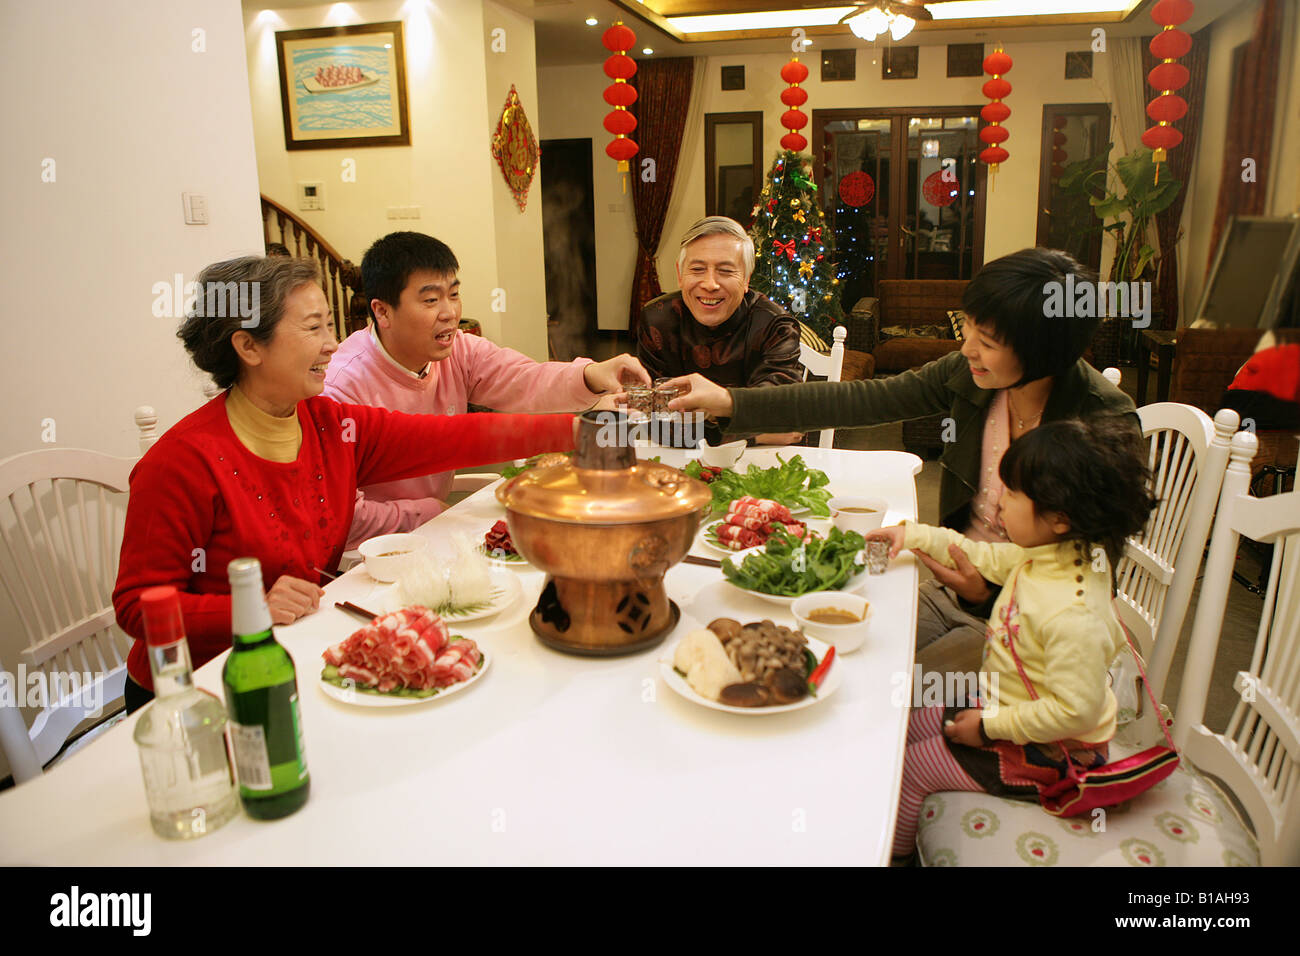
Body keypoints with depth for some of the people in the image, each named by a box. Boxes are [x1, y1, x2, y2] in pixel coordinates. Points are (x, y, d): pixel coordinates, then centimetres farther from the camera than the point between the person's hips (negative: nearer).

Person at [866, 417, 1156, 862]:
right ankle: (893, 847, 34)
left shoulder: (1072, 615, -37)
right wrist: (912, 535, 5)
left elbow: (1075, 710, -33)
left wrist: (990, 726, -22)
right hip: (1003, 709, 9)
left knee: (909, 768, -1)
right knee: (911, 725, 16)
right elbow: (984, 557, 8)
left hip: (1042, 753, -9)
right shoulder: (1041, 554, -10)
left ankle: (891, 852, 28)